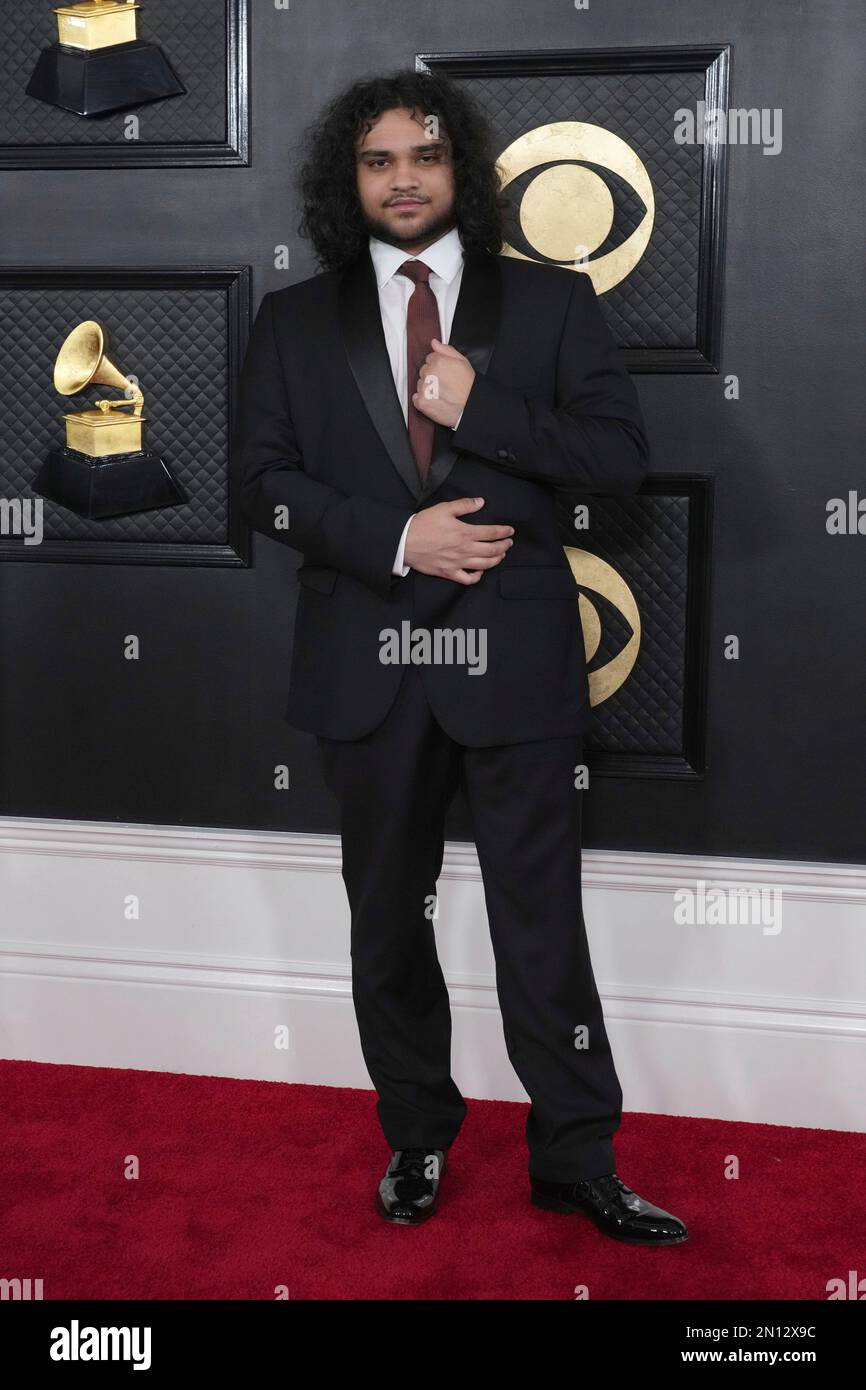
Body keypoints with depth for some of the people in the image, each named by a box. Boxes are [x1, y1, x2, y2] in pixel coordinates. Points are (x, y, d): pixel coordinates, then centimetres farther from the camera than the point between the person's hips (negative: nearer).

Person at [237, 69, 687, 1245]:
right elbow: (265, 480, 2)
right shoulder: (296, 321, 8)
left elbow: (622, 455, -2)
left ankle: (576, 1159, 17)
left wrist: (476, 406, -13)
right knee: (388, 916, 13)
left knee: (542, 915, 3)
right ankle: (417, 1139, 30)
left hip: (514, 654, -2)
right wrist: (394, 539, -13)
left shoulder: (551, 303, 5)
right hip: (369, 660, 2)